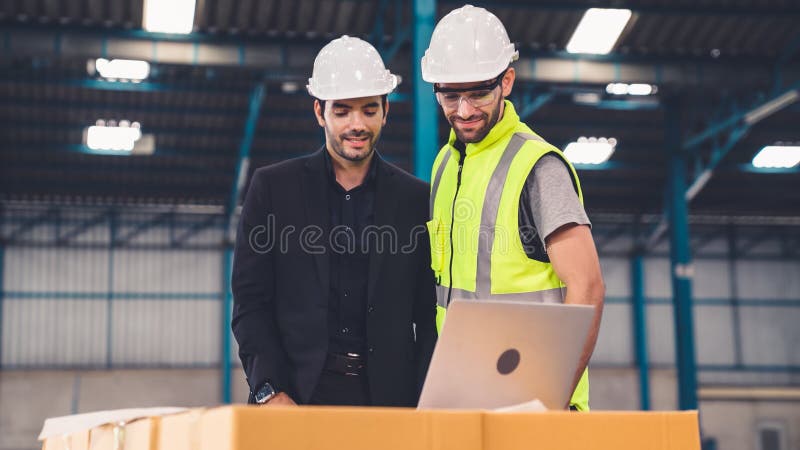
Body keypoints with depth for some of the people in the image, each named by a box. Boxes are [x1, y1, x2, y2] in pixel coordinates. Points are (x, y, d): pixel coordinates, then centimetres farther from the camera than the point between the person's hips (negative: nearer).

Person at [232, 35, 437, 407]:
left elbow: (429, 317, 11)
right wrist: (270, 392, -7)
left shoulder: (416, 198, 10)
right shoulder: (272, 188, 7)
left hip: (388, 397, 1)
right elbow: (250, 303, 4)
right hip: (298, 393, -1)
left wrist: (424, 405, -1)